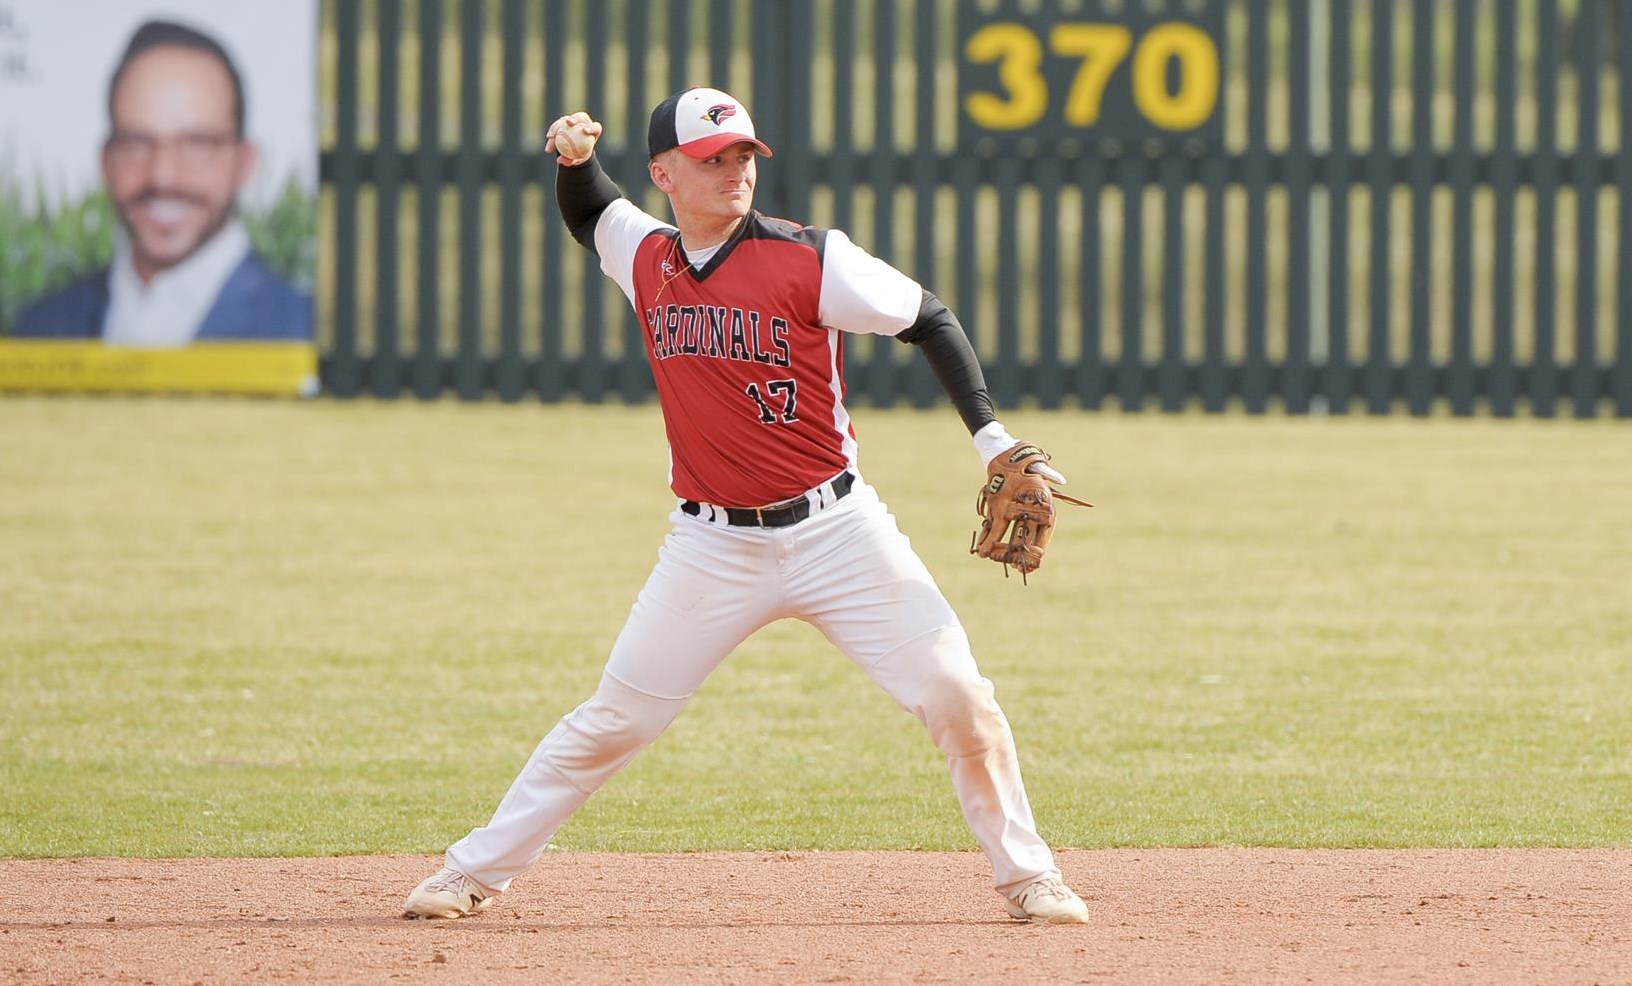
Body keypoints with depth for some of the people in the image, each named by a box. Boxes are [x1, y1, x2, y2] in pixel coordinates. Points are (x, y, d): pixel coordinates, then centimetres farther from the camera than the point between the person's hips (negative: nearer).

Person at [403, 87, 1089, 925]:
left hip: (835, 531, -2)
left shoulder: (808, 260, -10)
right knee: (612, 721, 2)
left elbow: (928, 320, -2)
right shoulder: (646, 259, 3)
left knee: (957, 699, -7)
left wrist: (991, 437, -10)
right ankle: (474, 873, 13)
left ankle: (1026, 876, 9)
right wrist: (574, 158, 2)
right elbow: (586, 213, 25)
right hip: (712, 544, 2)